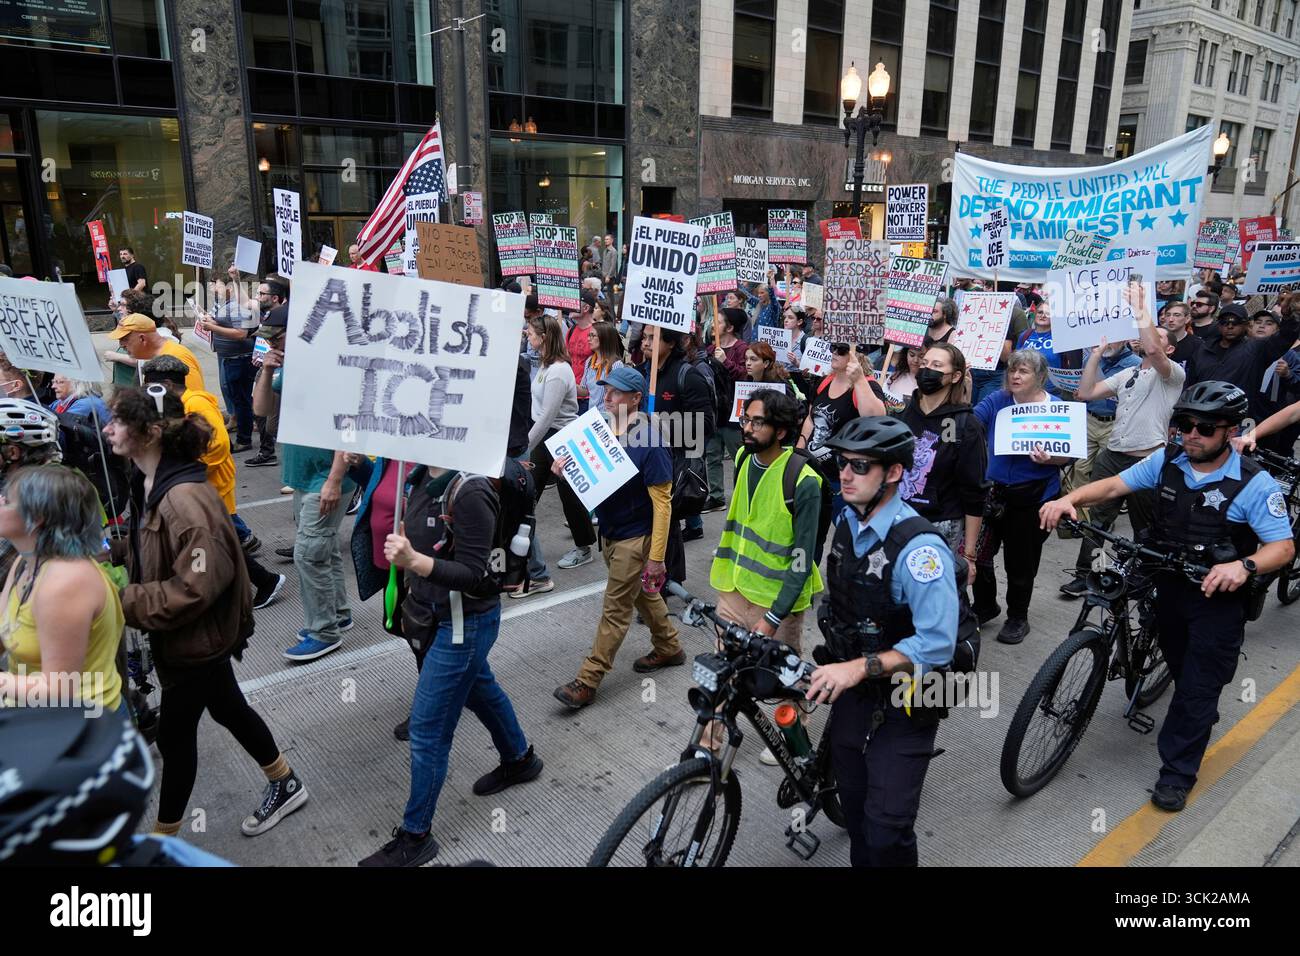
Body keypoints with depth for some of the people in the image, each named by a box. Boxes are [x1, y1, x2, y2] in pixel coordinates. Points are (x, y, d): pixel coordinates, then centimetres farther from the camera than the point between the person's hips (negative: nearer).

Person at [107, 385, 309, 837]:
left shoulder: (185, 500, -30)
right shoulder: (148, 483, 0)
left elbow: (196, 589, -30)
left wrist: (122, 602, -25)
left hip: (197, 639, -9)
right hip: (176, 635, 9)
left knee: (174, 733, 9)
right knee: (227, 710, 22)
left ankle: (165, 836, 31)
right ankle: (285, 785, 41)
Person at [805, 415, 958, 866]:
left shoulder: (919, 548, -26)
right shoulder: (845, 521, -1)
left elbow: (937, 644, -28)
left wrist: (858, 668, -33)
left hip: (901, 706, -6)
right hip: (851, 693, 7)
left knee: (886, 829, -3)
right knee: (853, 807, 19)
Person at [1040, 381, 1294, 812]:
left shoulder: (1254, 484, -18)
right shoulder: (1167, 461, -6)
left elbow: (1283, 547, -18)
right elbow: (1113, 485, -8)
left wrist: (1244, 566, -39)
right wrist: (1070, 499, -28)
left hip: (1219, 598, -4)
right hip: (1170, 586, 5)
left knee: (1198, 684, 2)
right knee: (1180, 666, 24)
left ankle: (1177, 772, 16)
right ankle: (1203, 712, 54)